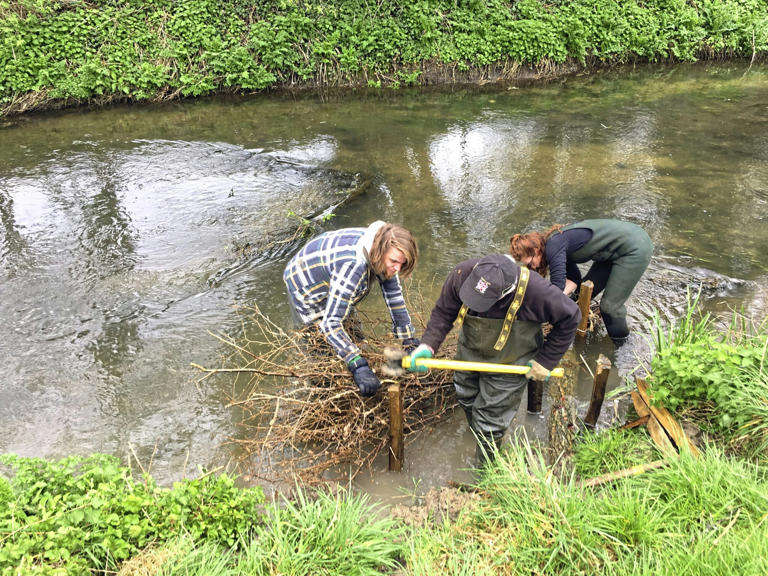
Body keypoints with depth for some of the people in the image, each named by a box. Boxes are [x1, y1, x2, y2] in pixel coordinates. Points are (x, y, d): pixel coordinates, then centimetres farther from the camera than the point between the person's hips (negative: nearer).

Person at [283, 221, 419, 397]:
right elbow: (330, 323, -48)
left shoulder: (383, 255, -20)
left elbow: (394, 297, -9)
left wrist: (410, 341, -8)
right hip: (306, 288, -7)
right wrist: (358, 366, -53)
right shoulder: (352, 266, -45)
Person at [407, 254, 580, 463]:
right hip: (469, 354, 4)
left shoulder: (536, 290, -38)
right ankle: (478, 437, 62)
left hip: (508, 366, -4)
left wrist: (546, 361, -15)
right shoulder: (462, 274, -30)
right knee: (466, 399, 28)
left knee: (489, 423, 5)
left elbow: (569, 318, -19)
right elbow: (443, 312, -14)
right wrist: (428, 345, -29)